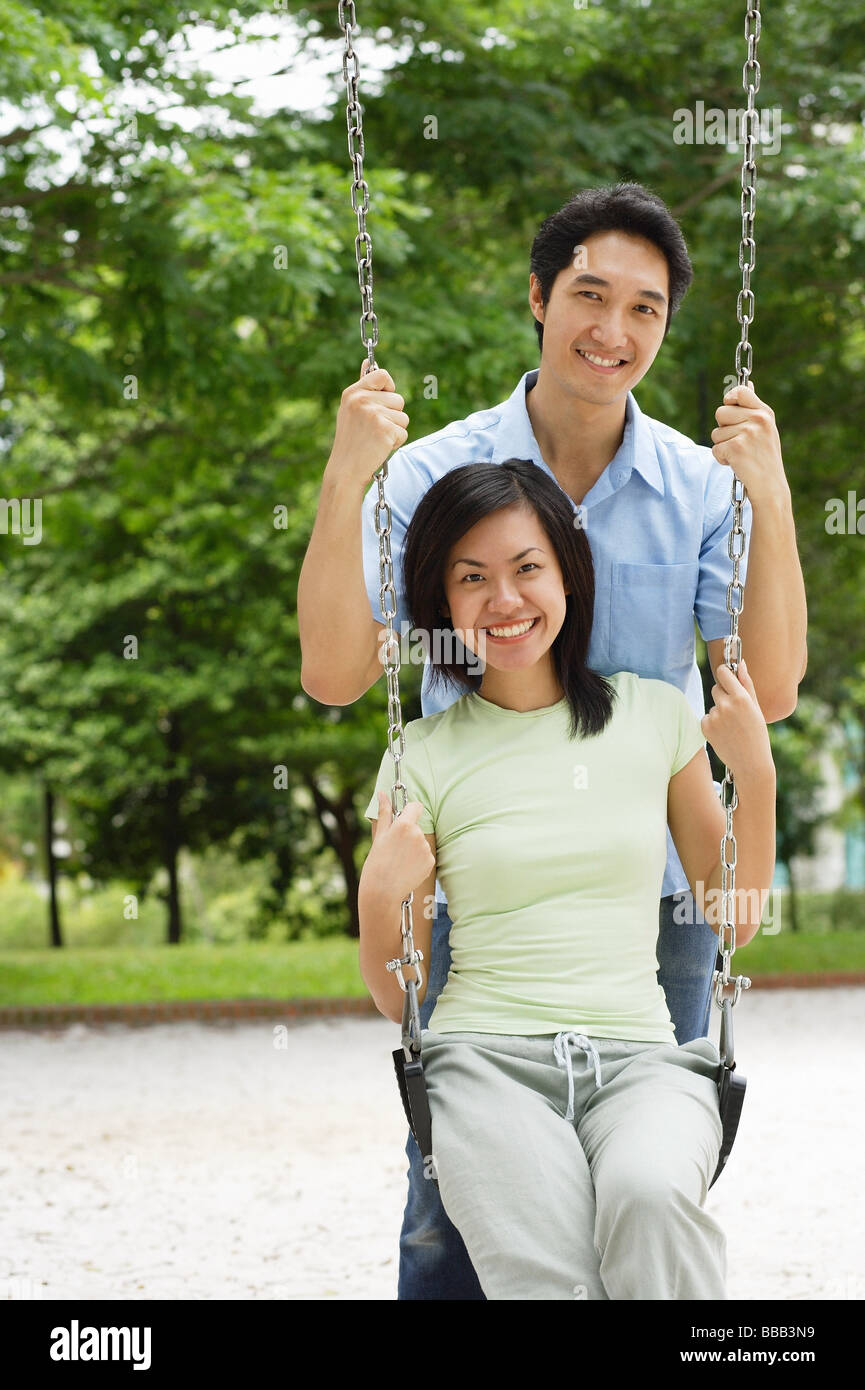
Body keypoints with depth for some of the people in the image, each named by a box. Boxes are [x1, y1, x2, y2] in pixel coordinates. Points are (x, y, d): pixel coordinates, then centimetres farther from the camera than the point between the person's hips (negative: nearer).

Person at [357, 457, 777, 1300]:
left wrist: (756, 774, 6)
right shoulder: (424, 757, 8)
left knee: (650, 1196, -36)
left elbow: (733, 916, 20)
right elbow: (395, 999, 12)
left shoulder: (654, 716, 12)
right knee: (553, 1282, -33)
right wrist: (379, 893, -7)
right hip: (487, 1059, -1)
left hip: (640, 1057, 1)